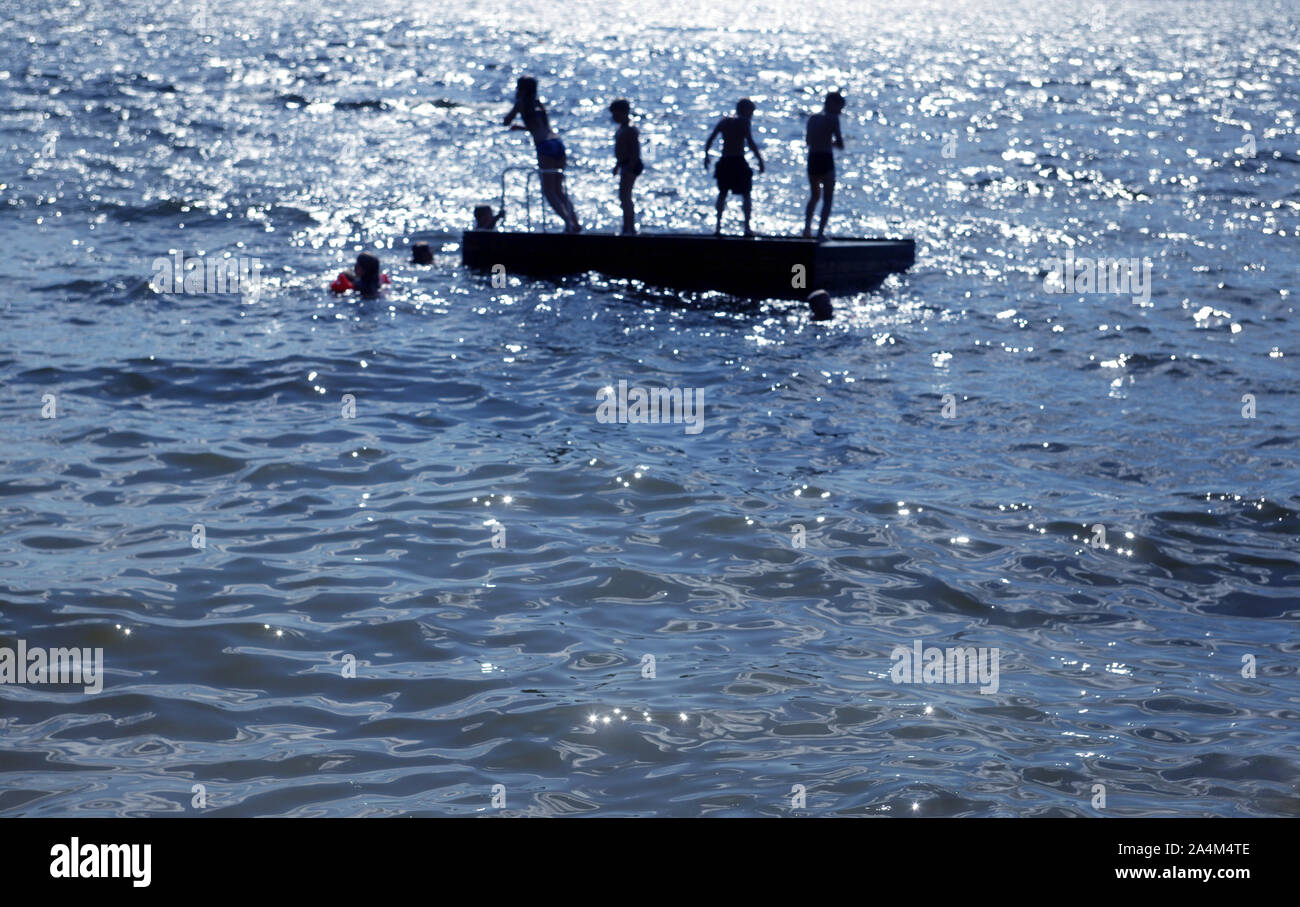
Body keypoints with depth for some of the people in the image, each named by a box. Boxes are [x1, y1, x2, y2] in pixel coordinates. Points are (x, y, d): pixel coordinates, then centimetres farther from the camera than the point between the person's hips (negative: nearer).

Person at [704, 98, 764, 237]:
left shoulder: (724, 121, 9)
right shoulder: (744, 122, -6)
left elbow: (710, 139, 6)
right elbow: (751, 143, -16)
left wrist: (706, 155, 16)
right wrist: (760, 160, -13)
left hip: (724, 163, 4)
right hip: (738, 162, -4)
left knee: (722, 193, 17)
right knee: (746, 195, 8)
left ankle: (718, 226, 13)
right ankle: (747, 228, 4)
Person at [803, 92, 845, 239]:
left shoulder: (812, 118, 12)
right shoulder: (832, 118, -7)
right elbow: (840, 144, -10)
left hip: (812, 160, 6)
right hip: (826, 159, -6)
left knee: (815, 196, 23)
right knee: (827, 199, 3)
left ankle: (807, 228, 11)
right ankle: (821, 232, -4)